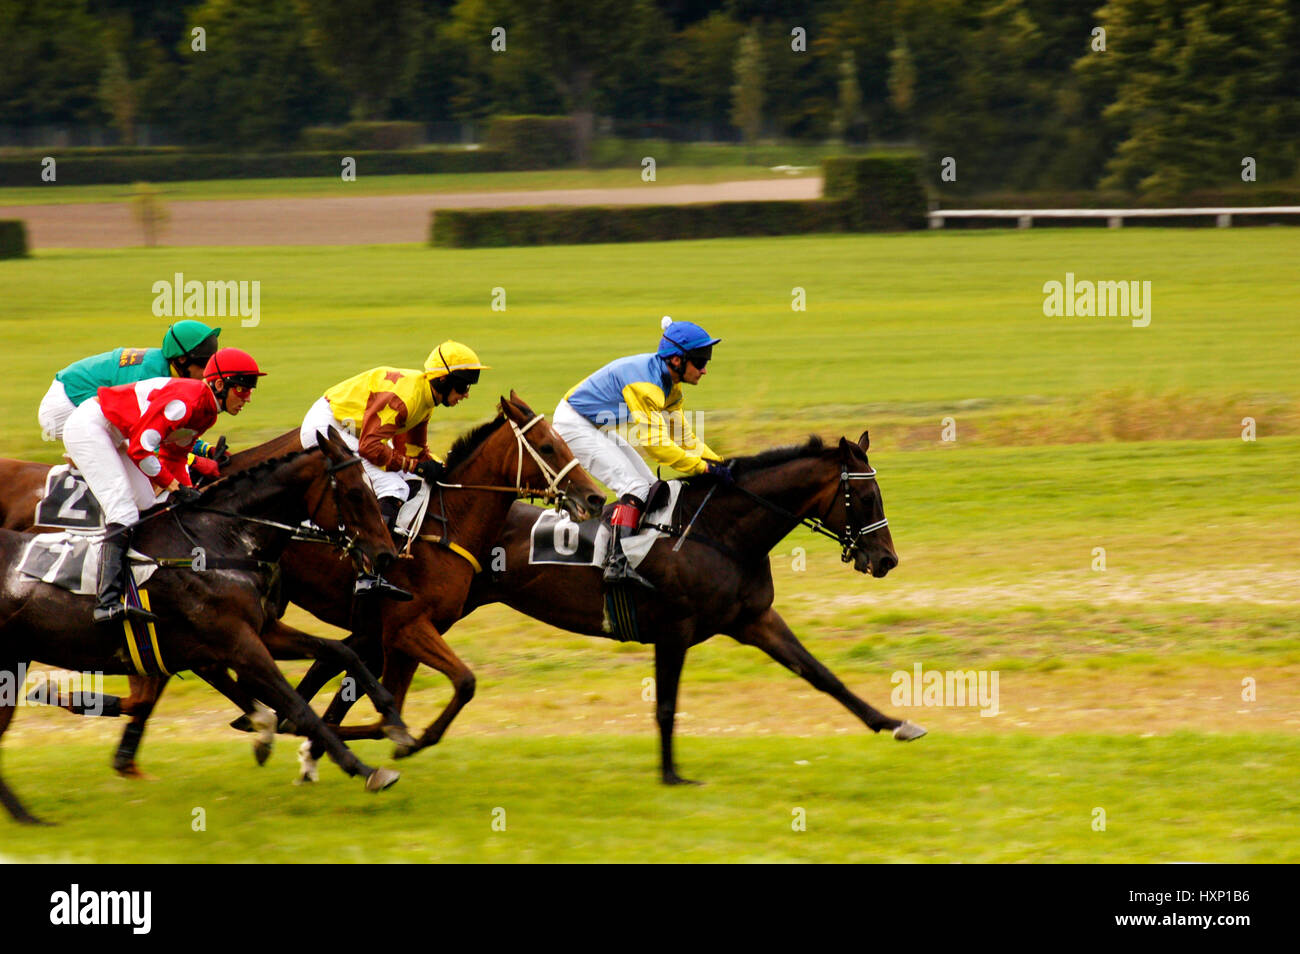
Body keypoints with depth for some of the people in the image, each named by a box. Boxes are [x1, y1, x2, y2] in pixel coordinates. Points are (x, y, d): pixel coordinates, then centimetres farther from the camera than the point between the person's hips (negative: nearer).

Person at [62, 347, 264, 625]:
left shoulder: (207, 412, 6)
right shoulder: (187, 399, -26)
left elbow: (173, 457, 16)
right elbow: (140, 448, -26)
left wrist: (189, 492, 2)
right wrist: (174, 487, -19)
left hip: (113, 436, 11)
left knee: (147, 507, 9)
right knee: (124, 513, -21)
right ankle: (108, 602, -31)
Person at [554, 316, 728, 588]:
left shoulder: (670, 384, 0)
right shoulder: (644, 382, -30)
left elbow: (685, 437, 8)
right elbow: (657, 444, -33)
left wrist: (719, 464, -5)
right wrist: (704, 467, -30)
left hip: (598, 429, 10)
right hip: (574, 424, -10)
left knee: (653, 489, 8)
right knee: (635, 486, -22)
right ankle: (617, 562, -32)